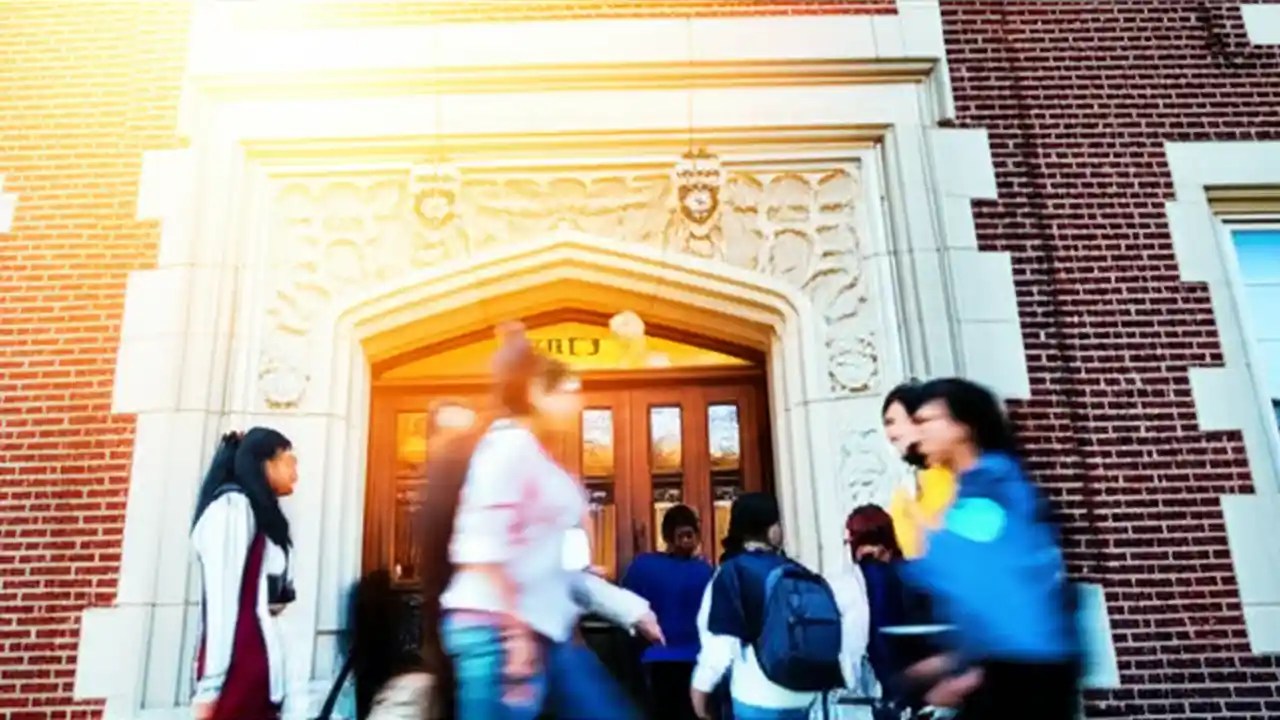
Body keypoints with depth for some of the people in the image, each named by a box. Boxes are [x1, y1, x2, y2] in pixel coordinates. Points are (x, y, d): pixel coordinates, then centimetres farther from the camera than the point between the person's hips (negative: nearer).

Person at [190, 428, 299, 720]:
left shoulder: (262, 515, 22)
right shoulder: (233, 506, -5)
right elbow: (221, 597, -12)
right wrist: (211, 684, -15)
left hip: (257, 663, 8)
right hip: (236, 667, -8)